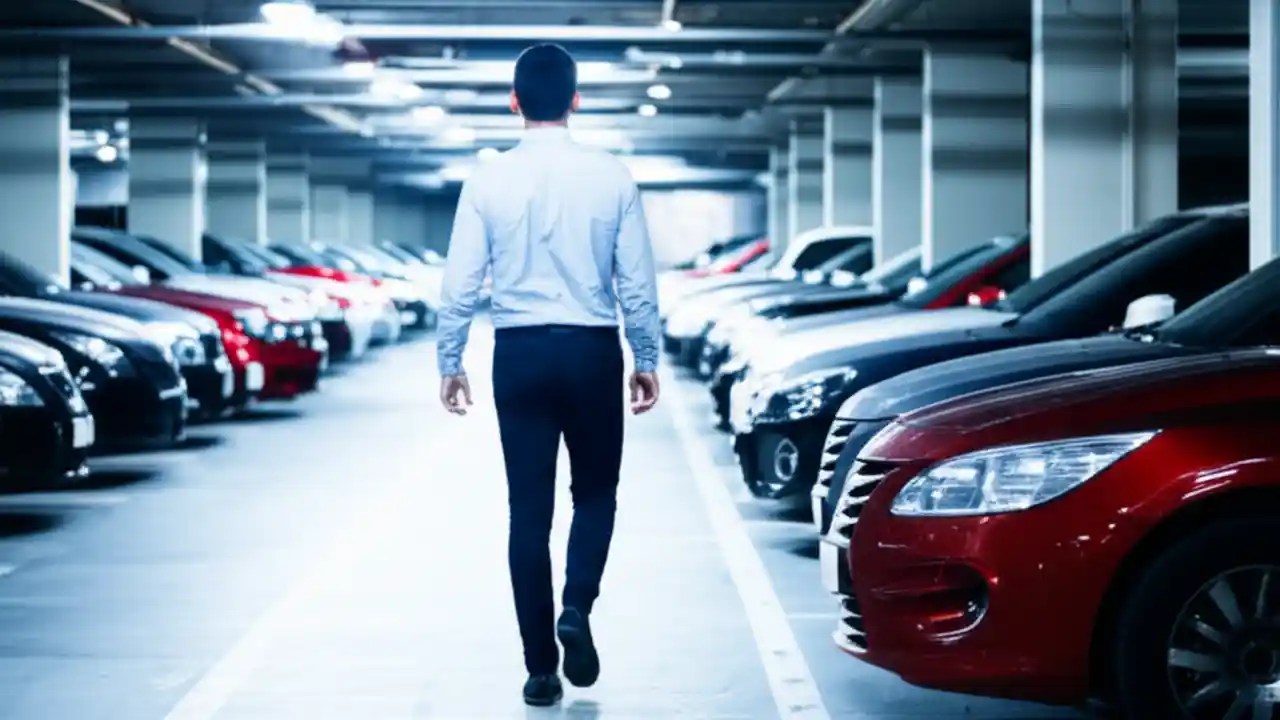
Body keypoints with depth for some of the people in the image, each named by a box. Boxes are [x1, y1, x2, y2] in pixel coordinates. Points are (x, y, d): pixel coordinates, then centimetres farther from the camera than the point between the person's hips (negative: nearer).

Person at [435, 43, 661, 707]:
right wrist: (646, 360, 9)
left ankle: (541, 666, 9)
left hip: (519, 353, 1)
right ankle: (577, 608, -7)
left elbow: (461, 282, -2)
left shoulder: (487, 180, -4)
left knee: (529, 507, 7)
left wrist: (450, 362, 9)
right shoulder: (611, 177, -5)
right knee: (595, 491, 17)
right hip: (592, 350, -1)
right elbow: (637, 282, -3)